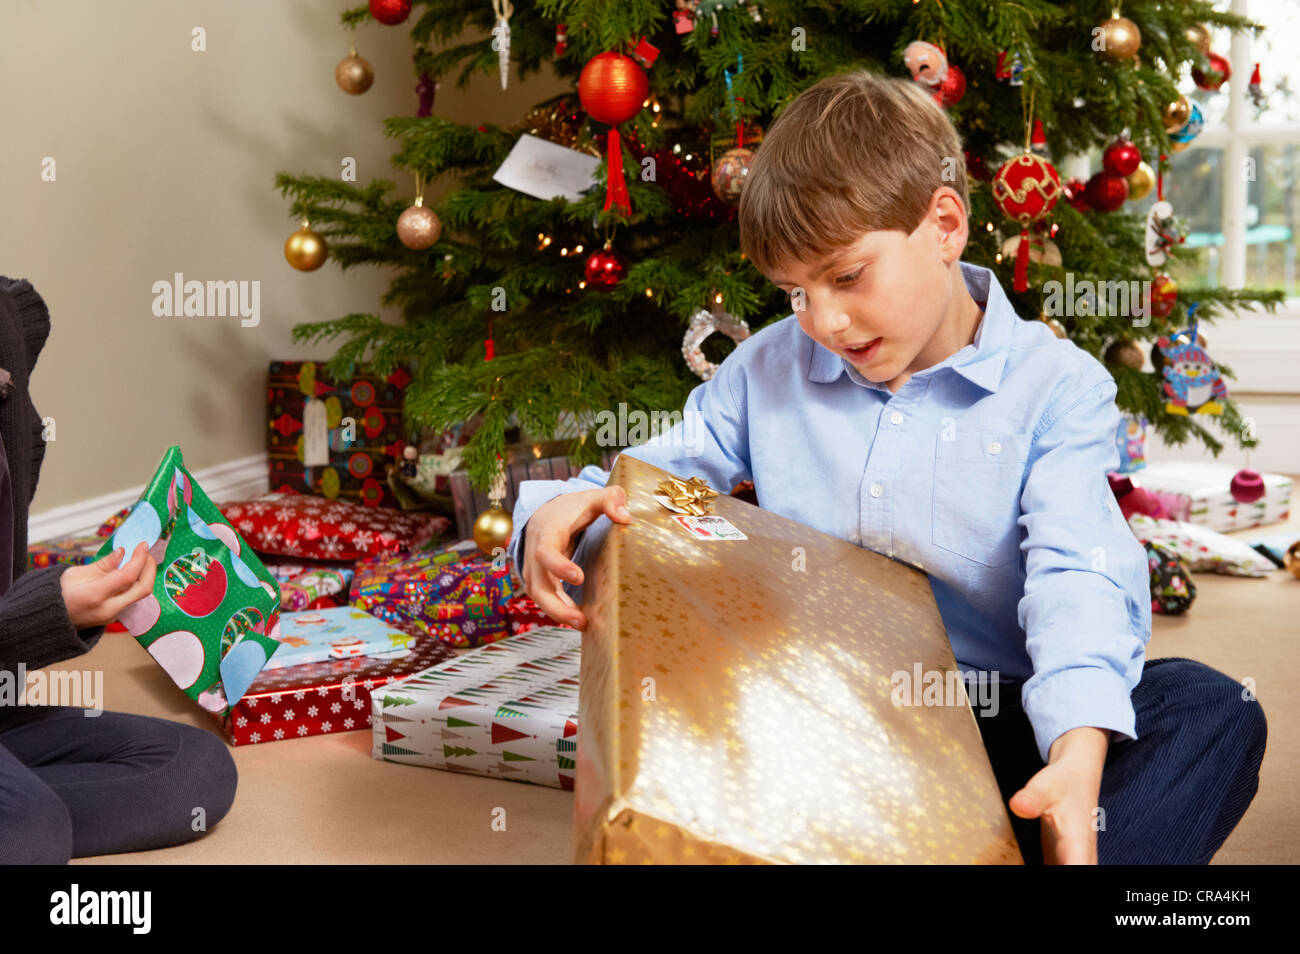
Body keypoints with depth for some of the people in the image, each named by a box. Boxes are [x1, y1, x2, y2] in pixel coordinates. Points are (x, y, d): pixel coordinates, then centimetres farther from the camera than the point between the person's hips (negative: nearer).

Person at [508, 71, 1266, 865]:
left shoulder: (1055, 387, -3)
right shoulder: (769, 369, 10)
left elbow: (1077, 575, -17)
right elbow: (644, 481, 11)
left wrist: (1078, 754, -36)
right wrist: (561, 511, -15)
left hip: (991, 722, -2)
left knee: (1217, 714, -25)